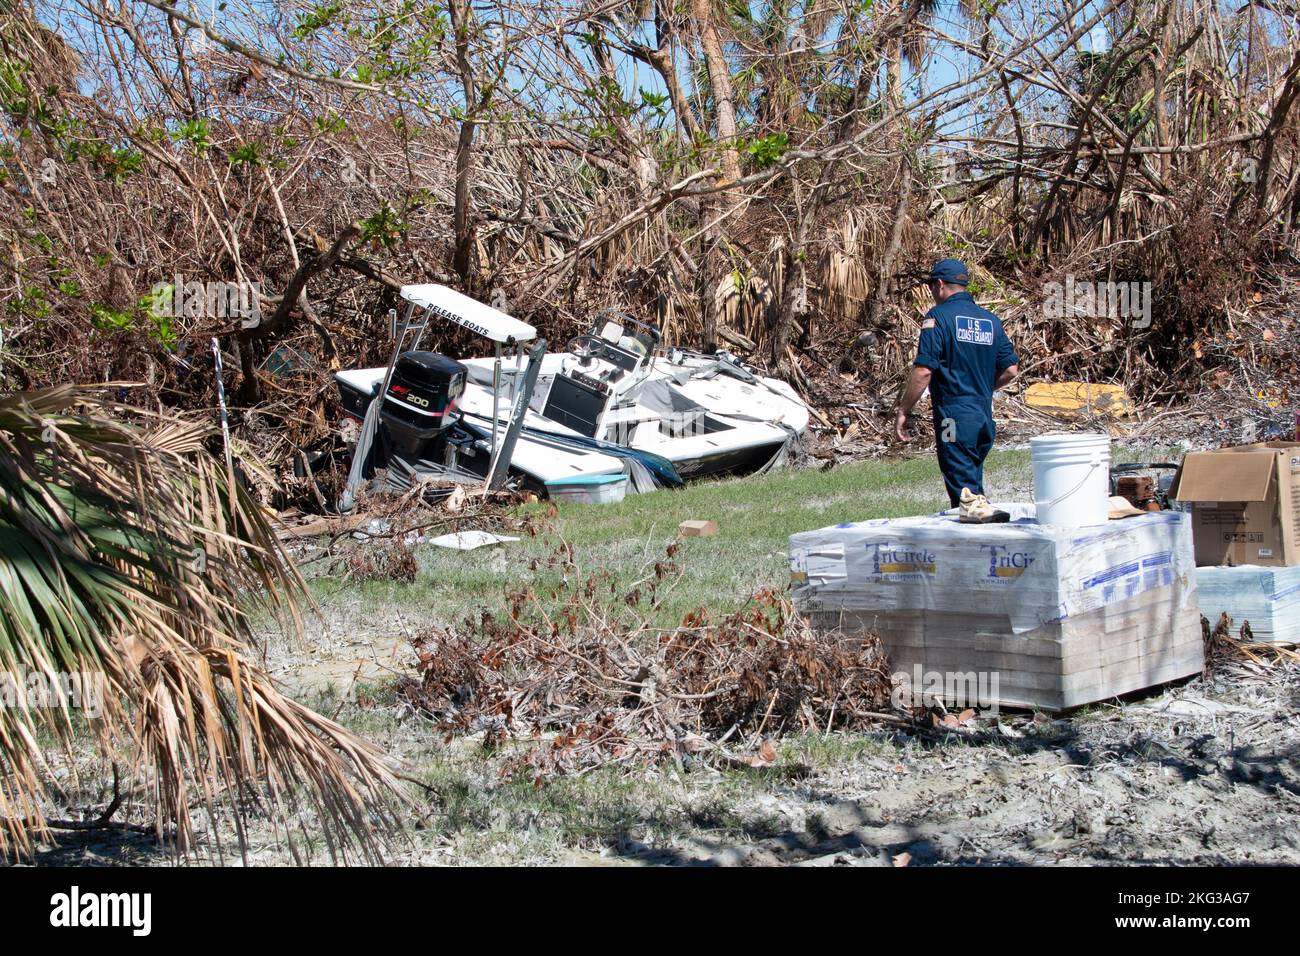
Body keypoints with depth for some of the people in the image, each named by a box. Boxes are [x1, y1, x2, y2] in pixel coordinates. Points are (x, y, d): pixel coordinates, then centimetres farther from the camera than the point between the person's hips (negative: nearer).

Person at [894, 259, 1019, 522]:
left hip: (954, 415, -6)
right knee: (973, 477, 15)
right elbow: (1011, 369, 12)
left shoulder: (938, 317, -7)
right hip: (985, 415, 7)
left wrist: (904, 411, -7)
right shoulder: (990, 320, 12)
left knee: (962, 483, -8)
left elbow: (923, 371, -14)